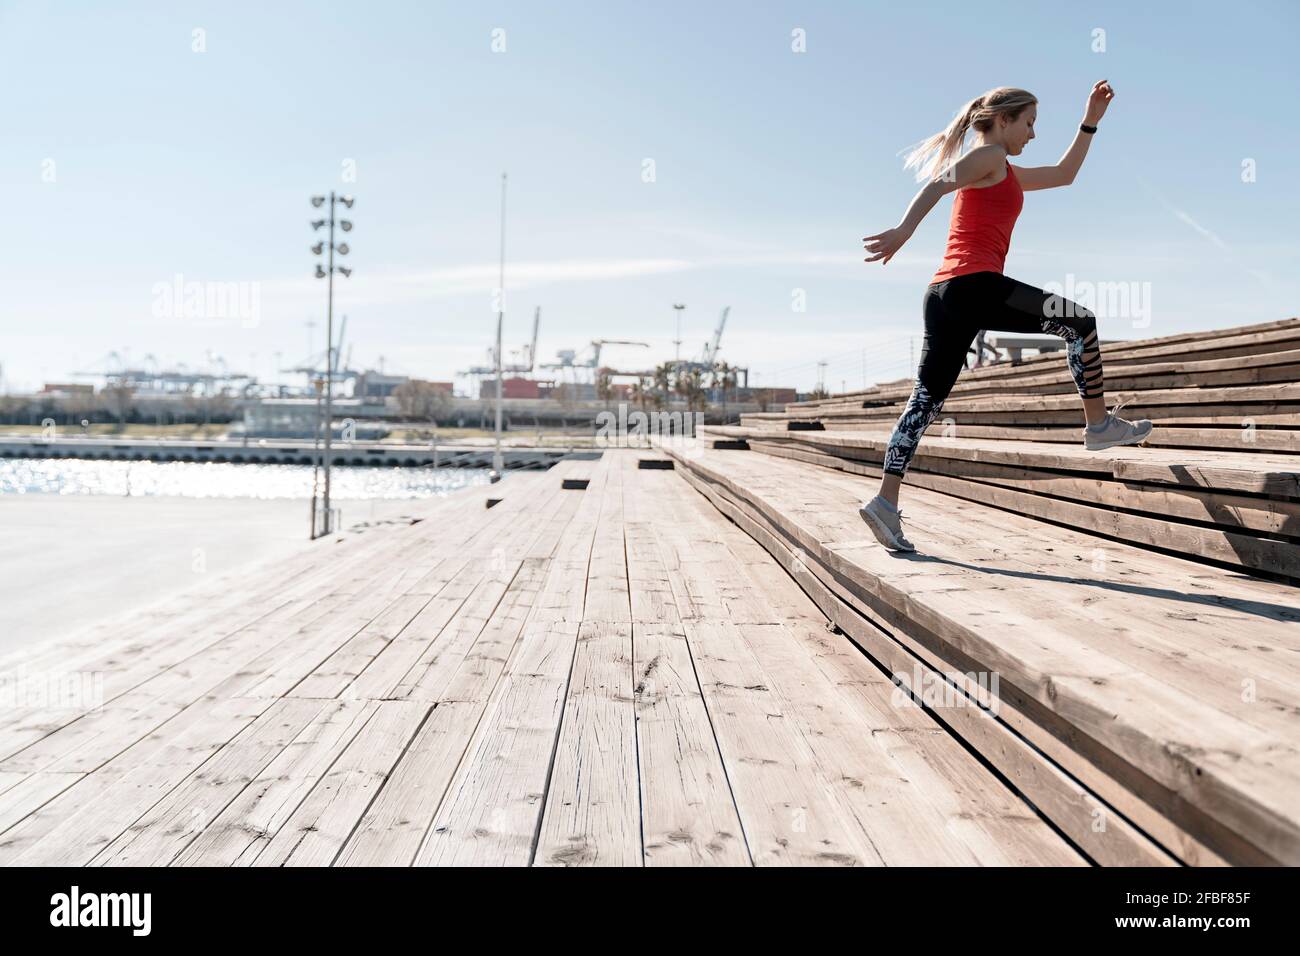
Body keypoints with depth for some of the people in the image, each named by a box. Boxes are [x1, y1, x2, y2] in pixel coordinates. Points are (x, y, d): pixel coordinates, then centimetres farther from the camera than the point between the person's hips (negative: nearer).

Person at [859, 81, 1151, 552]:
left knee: (927, 398, 1)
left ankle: (886, 501, -6)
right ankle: (1100, 425, 18)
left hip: (944, 293, 10)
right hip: (976, 284, -9)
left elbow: (1064, 174, 42)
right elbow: (939, 183, -15)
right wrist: (904, 230, -31)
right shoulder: (989, 156, 4)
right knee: (1081, 321, 9)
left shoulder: (1004, 172, 33)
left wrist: (1090, 121, 40)